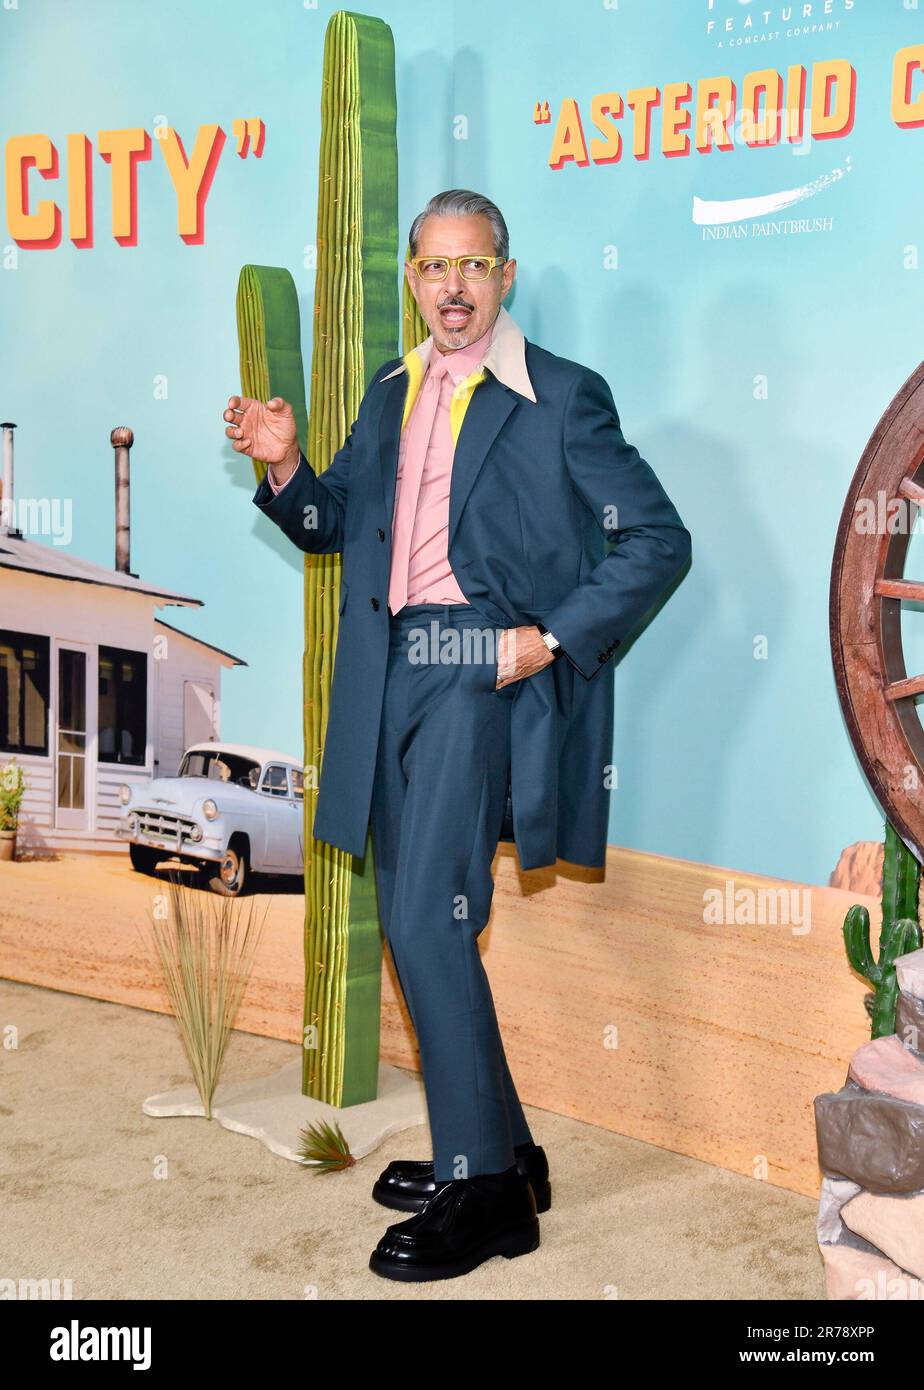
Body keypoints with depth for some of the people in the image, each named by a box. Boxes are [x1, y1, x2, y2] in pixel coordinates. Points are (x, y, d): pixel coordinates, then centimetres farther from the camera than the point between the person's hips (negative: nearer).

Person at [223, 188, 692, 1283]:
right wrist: (284, 465, 0)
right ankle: (499, 1148, 27)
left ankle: (485, 1190, 1)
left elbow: (658, 540, -4)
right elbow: (333, 524, 21)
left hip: (483, 668, -7)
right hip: (391, 674, 7)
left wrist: (551, 637, -13)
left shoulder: (561, 398, -3)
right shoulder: (390, 393, 15)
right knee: (413, 919, 11)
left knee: (426, 919, -13)